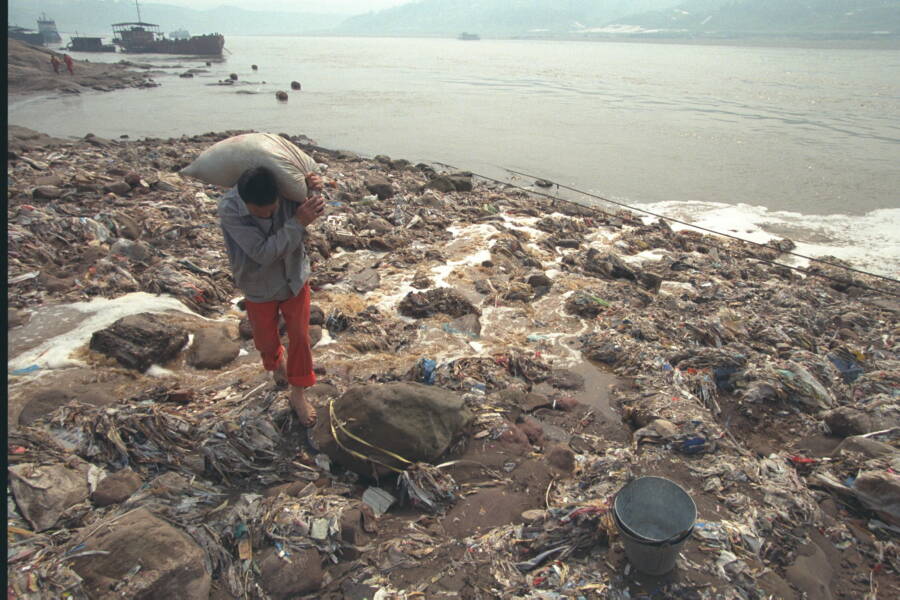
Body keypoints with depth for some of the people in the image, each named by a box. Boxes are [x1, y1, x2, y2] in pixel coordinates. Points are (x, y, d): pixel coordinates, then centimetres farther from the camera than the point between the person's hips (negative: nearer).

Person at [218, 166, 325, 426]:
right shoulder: (229, 209, -32)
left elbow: (314, 211, -4)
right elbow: (263, 253, -36)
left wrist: (312, 190, -27)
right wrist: (297, 223, -40)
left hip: (295, 278, 2)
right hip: (259, 286, -1)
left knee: (300, 336, 10)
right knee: (265, 339, 20)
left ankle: (298, 394, 30)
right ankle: (276, 364, 57)